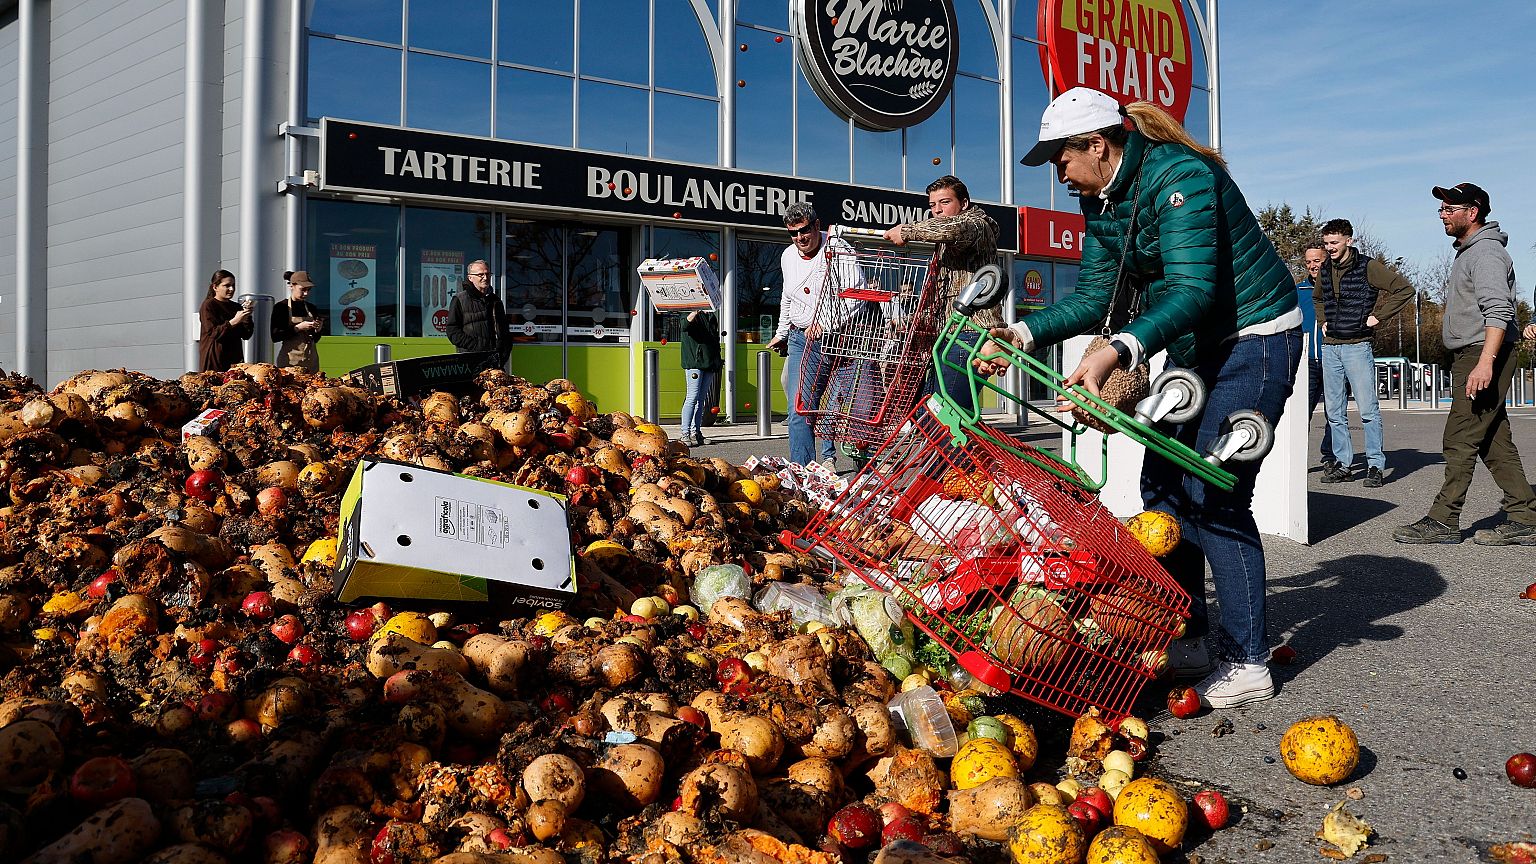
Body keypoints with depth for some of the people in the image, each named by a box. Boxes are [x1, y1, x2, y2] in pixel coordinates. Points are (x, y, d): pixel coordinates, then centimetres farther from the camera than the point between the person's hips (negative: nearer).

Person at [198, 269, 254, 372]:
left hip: (235, 358, 5)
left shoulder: (237, 307, 14)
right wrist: (234, 321, -21)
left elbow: (246, 335, 8)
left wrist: (247, 317, -7)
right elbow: (213, 333, -12)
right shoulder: (208, 305, -1)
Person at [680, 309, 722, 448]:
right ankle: (685, 434, -12)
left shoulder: (712, 317, 18)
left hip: (709, 363, 7)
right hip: (694, 362, -7)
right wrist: (696, 312, -39)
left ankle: (696, 432, 12)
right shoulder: (694, 317, -2)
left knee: (702, 399, 8)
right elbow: (685, 327, -25)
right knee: (692, 397, -13)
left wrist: (717, 362, 20)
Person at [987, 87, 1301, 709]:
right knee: (1163, 484, 8)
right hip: (1194, 349, 10)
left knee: (1214, 497, -13)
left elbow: (1192, 291, -36)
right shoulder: (1102, 203, 3)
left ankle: (1249, 662, -3)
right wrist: (1023, 333, -11)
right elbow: (1092, 295, 4)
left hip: (1254, 340, -9)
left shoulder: (1178, 176, -25)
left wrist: (1117, 352, -51)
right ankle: (1188, 637, 18)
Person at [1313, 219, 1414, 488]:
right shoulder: (1325, 271, 12)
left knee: (1368, 409, -6)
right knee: (1334, 411, 6)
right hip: (1330, 347, 6)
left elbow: (1404, 289, -8)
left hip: (1357, 346, -6)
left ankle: (1376, 465, -1)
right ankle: (1343, 463, 13)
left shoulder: (1368, 267, -6)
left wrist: (1378, 316, -10)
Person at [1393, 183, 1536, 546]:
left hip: (1483, 355, -10)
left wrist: (1485, 362, -32)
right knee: (1494, 442, 9)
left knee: (1460, 440, -10)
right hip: (1469, 357, 10)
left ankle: (1444, 520, -7)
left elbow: (1499, 311, -23)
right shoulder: (1467, 252, 21)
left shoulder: (1486, 252, -12)